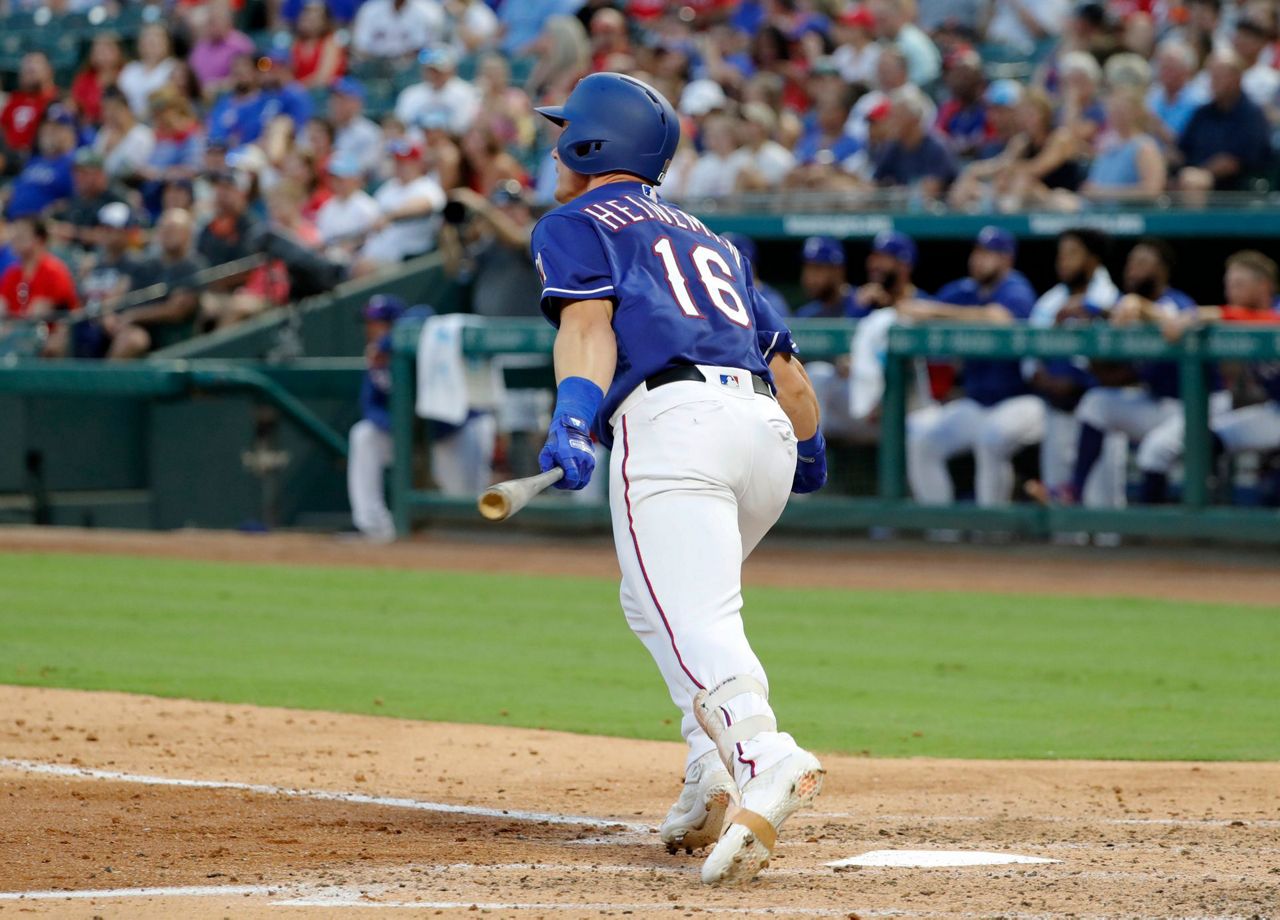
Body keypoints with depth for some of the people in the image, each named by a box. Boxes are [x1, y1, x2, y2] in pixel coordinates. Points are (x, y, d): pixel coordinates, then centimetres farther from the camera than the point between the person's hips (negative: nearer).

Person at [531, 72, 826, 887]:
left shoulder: (577, 225, 15)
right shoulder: (706, 238, 34)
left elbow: (588, 321, -6)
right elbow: (785, 364, 33)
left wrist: (573, 418, -23)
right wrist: (811, 452, 50)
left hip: (673, 423, -7)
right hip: (765, 431, 7)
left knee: (693, 625, -21)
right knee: (657, 598, 26)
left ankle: (764, 760, -48)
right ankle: (710, 775, 7)